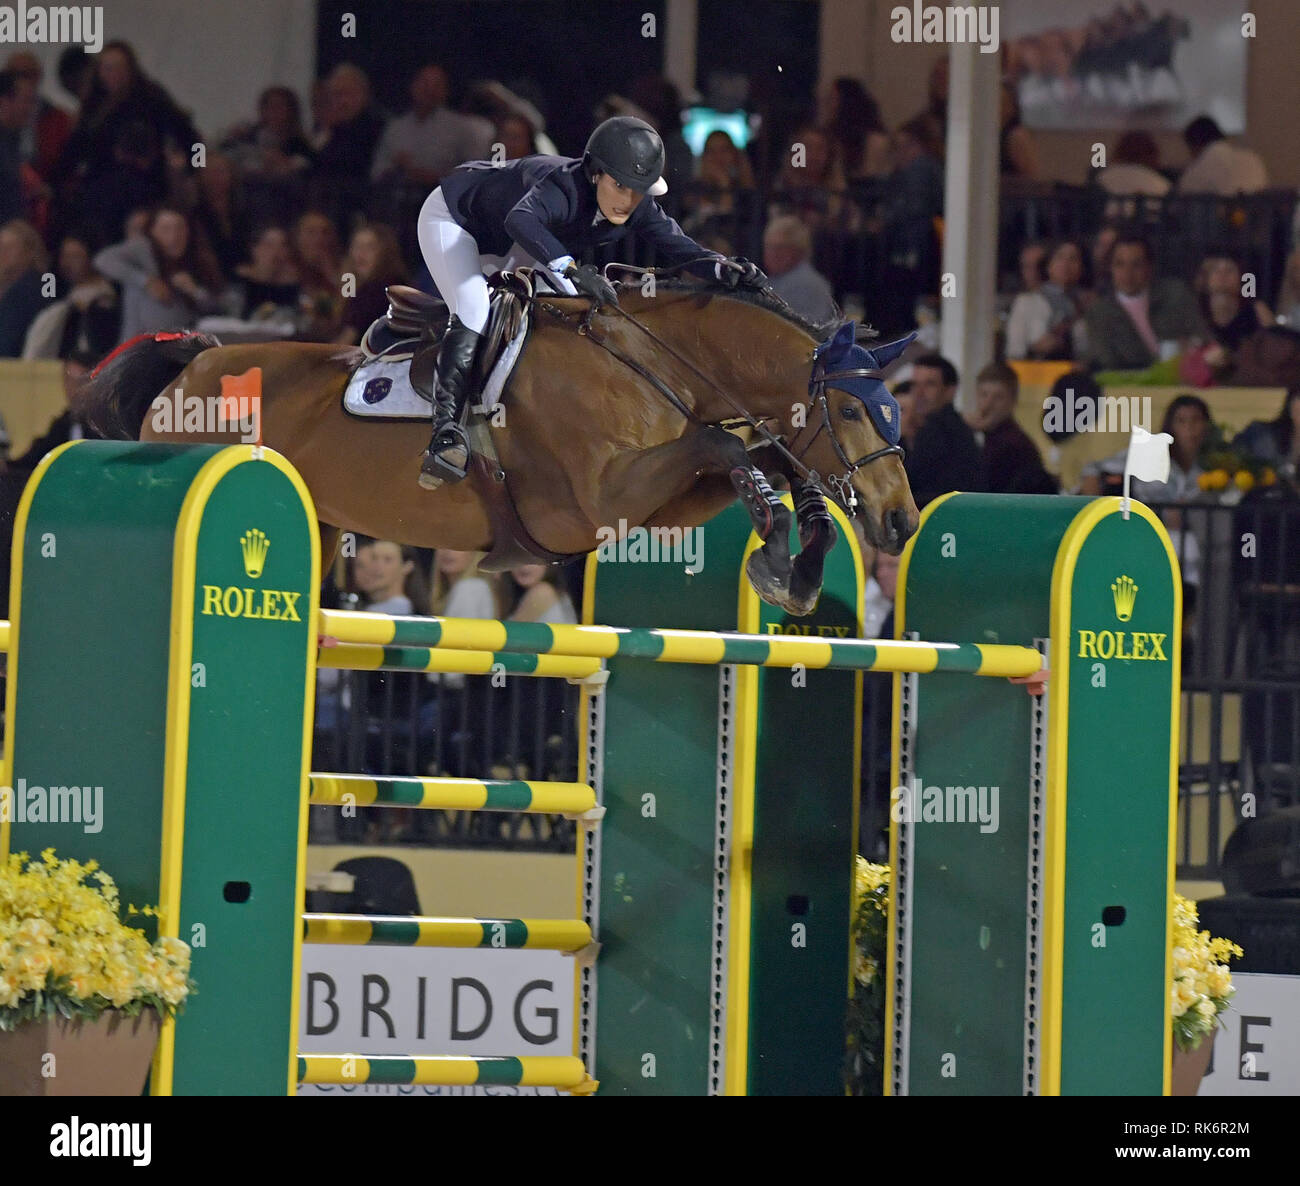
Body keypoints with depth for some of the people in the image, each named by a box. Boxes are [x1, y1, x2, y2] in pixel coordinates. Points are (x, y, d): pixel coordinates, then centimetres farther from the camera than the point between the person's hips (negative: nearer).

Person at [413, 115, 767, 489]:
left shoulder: (638, 210, -19)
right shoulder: (564, 187, -41)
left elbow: (681, 249, -18)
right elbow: (521, 220, -60)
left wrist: (725, 268, -38)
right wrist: (571, 268, -72)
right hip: (451, 216, -9)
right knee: (473, 314, -26)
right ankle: (446, 434, -35)